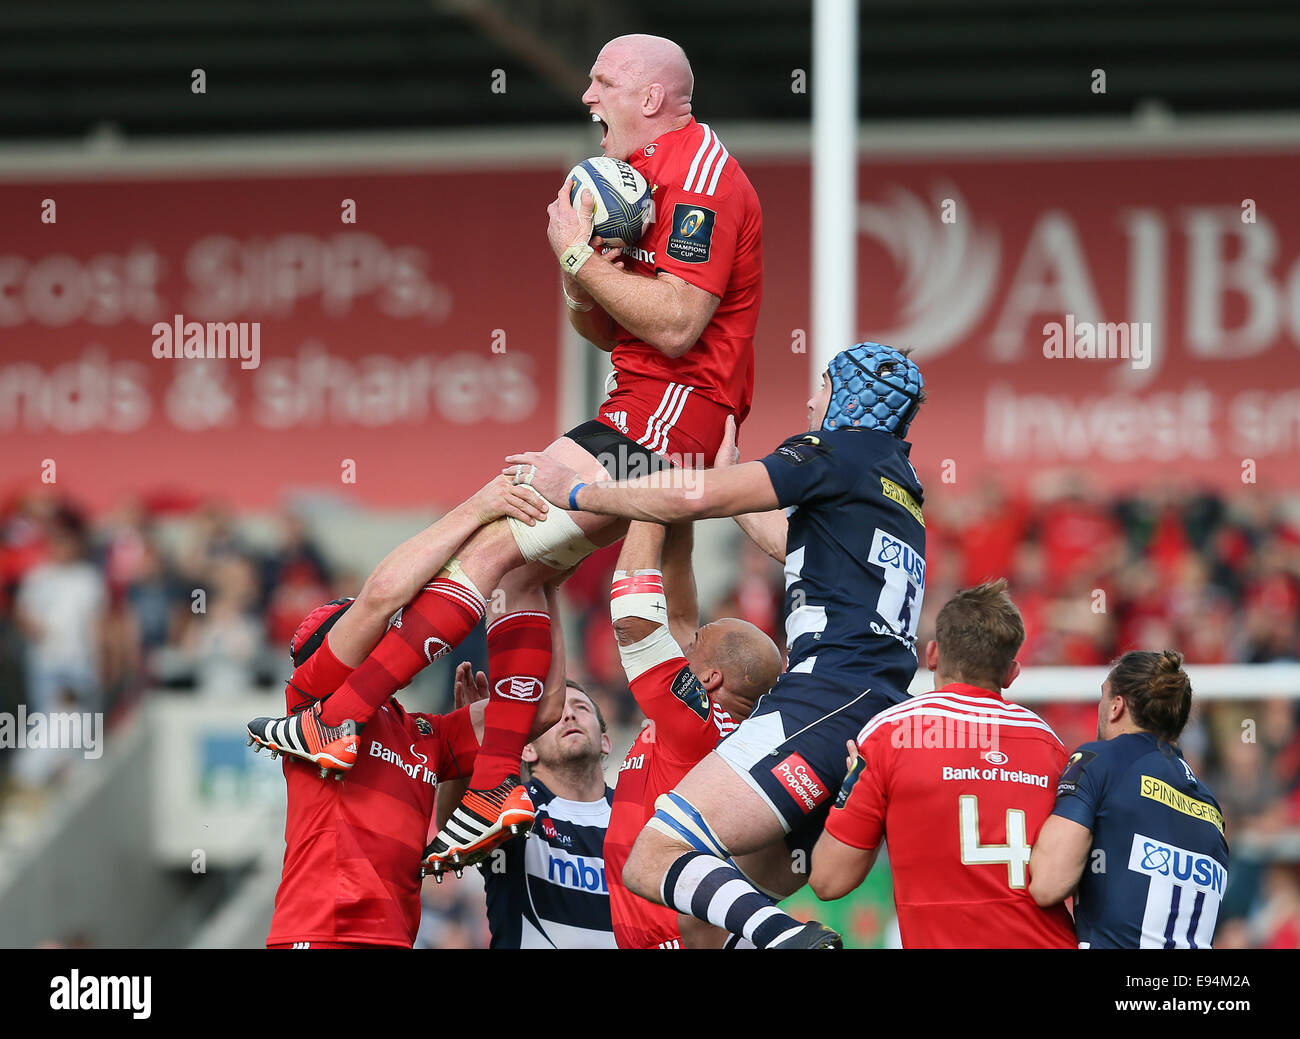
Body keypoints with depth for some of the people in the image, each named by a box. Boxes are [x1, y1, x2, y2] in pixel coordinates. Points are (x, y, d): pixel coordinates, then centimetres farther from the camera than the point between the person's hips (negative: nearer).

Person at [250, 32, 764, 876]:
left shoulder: (699, 178, -13)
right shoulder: (651, 175, 20)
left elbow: (676, 325, -23)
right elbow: (610, 329, 20)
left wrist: (580, 257, -14)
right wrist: (582, 277, -2)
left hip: (663, 418, -10)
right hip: (648, 415, 10)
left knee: (494, 545, -15)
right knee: (519, 570, 8)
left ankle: (339, 715, -20)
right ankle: (497, 787, 6)